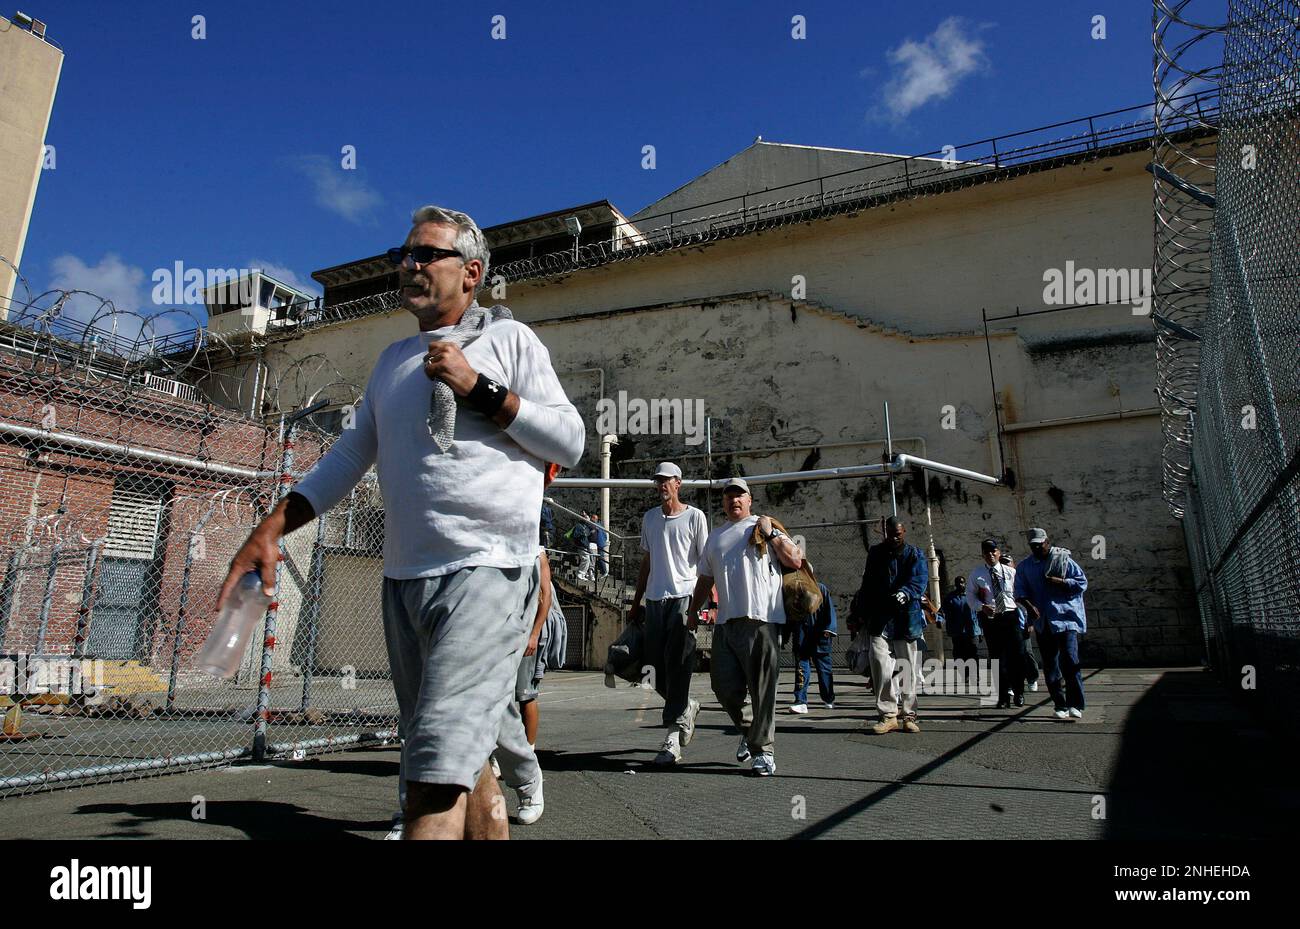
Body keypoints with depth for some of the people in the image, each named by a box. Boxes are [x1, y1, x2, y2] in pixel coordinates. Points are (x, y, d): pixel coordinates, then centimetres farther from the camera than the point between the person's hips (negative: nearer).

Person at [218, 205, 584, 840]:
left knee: (436, 770, -14)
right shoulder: (392, 360, 20)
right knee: (463, 764, 14)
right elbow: (345, 460, 18)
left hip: (486, 572, -6)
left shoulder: (509, 339, 3)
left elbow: (570, 442, -3)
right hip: (403, 579, 7)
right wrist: (267, 534, 8)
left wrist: (479, 389, -11)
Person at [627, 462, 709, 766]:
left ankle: (673, 738, -6)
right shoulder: (649, 518, 17)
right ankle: (687, 707, 30)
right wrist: (635, 604, 19)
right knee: (655, 668, 5)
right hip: (654, 600, 5)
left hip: (683, 597, -5)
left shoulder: (695, 517, 2)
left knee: (677, 666, -10)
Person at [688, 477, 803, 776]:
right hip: (725, 622, 5)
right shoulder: (715, 536, 22)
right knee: (724, 686, 5)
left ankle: (763, 750, 8)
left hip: (760, 620, -5)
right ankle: (748, 731, 29)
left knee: (762, 689, -3)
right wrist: (694, 611, 22)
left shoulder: (766, 528, 8)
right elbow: (705, 579, 27)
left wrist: (770, 534, -6)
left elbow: (795, 561, -3)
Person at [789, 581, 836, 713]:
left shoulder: (820, 588, 3)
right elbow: (788, 617, 17)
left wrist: (828, 630, -10)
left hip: (819, 638, -1)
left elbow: (829, 610, 0)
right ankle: (801, 701, -7)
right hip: (800, 640, 2)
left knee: (823, 668, 9)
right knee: (801, 668, -6)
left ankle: (829, 700, 24)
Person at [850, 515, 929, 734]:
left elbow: (919, 580, -11)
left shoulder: (915, 555, 5)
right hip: (879, 619, 1)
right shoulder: (875, 553, 12)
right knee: (881, 664, -12)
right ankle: (888, 715, -4)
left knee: (908, 669, 4)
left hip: (907, 619, -1)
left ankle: (909, 715, 18)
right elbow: (867, 585, 19)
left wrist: (905, 593, -32)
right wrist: (861, 613, 18)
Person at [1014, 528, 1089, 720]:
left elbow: (1082, 582, 1)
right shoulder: (1025, 566, 10)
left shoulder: (1063, 559, 1)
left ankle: (1075, 704, -5)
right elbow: (1020, 591, 7)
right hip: (1043, 622, 4)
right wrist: (1029, 605, -12)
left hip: (1065, 617, -4)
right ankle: (1060, 705, 15)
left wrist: (1059, 582, -13)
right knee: (1050, 666, 6)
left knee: (1070, 660, -14)